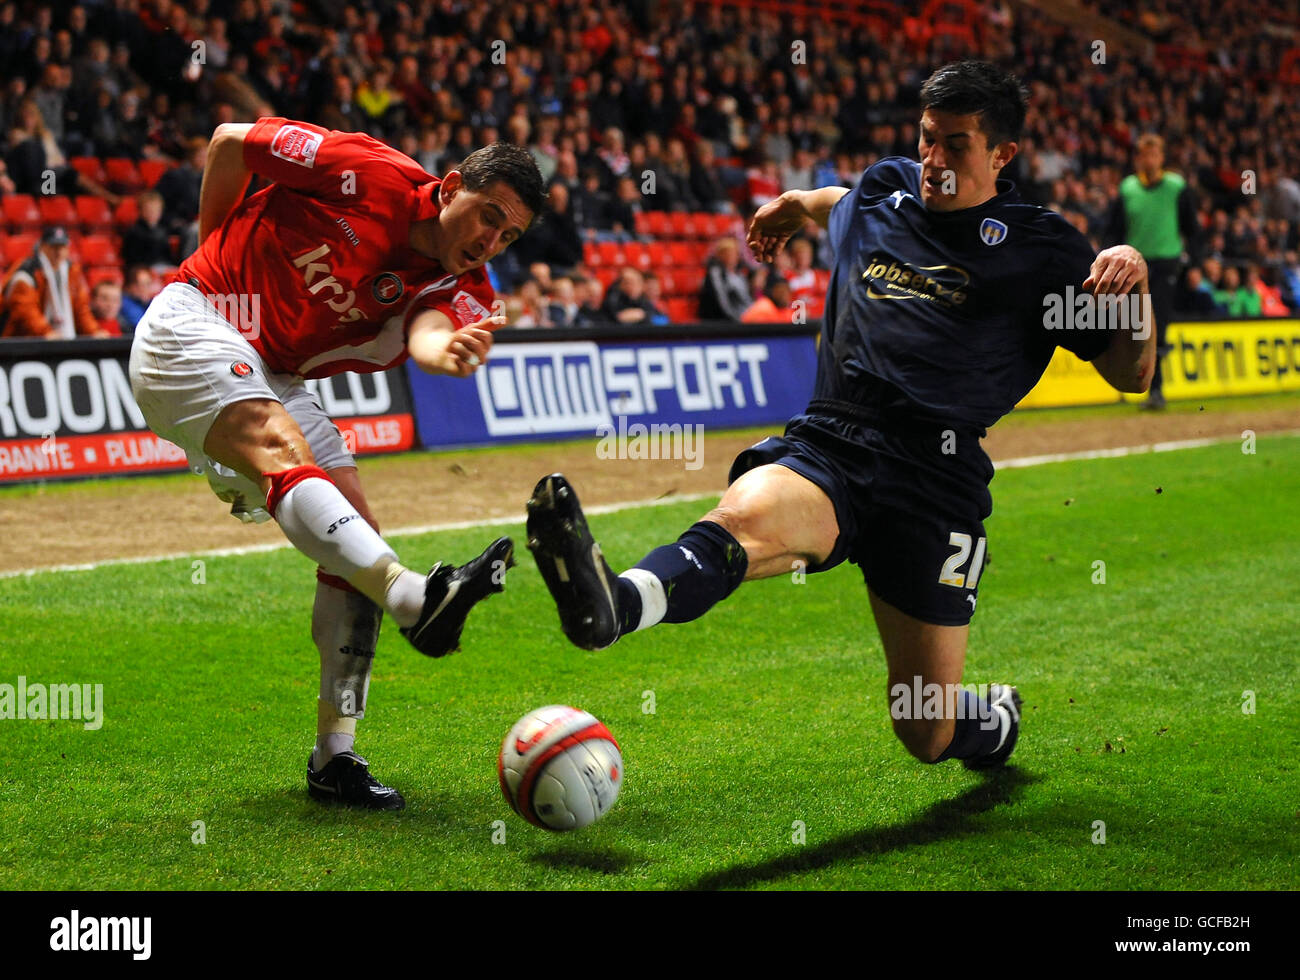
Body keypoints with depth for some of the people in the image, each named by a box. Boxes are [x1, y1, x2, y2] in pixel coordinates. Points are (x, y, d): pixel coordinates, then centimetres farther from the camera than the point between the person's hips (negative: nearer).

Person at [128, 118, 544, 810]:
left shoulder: (461, 289, -3)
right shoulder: (370, 175, -15)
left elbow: (426, 335, -28)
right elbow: (229, 142, -2)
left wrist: (449, 353, -52)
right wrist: (215, 248, 7)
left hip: (273, 380, 7)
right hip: (191, 329, -7)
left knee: (356, 540, -3)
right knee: (285, 453, -33)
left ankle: (334, 758, 1)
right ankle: (416, 599, -57)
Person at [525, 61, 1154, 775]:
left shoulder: (1038, 247, 5)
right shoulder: (882, 188, 18)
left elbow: (1131, 376, 4)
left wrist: (1132, 281, -10)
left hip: (936, 475, -2)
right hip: (826, 447, 2)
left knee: (928, 735, 0)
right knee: (745, 515, -36)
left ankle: (997, 720, 38)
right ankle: (611, 606, -67)